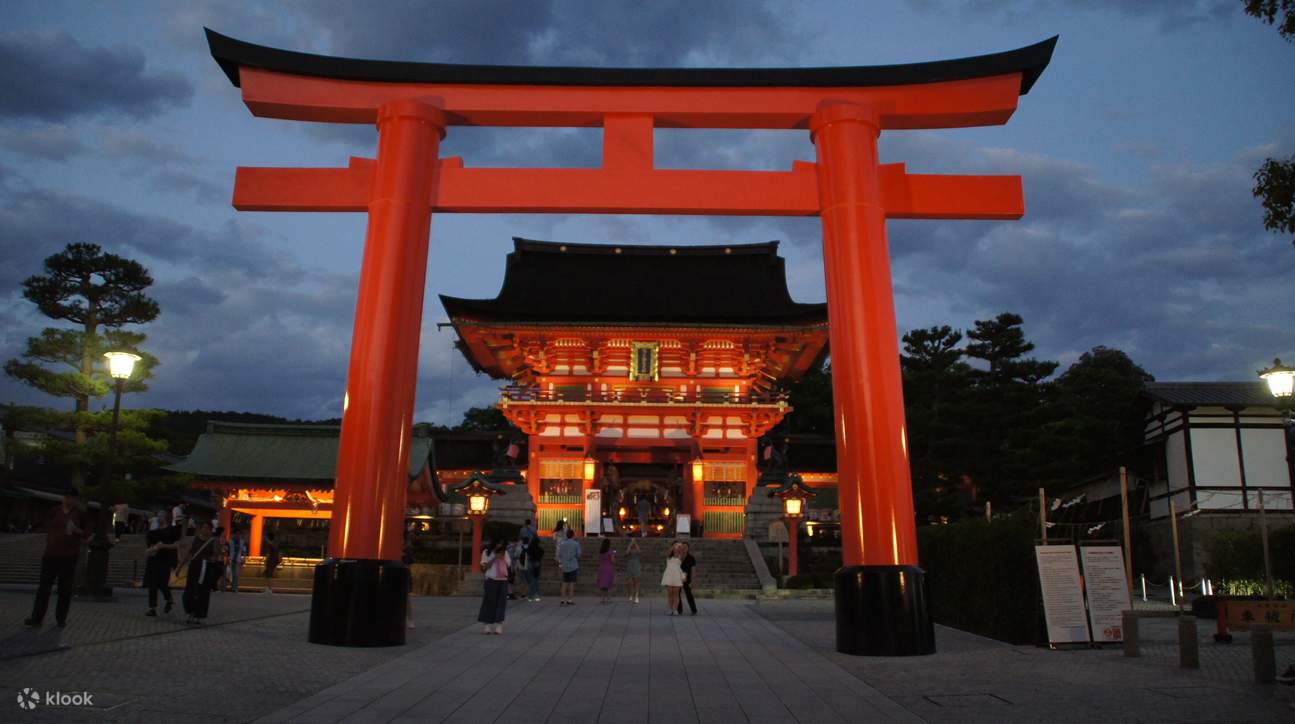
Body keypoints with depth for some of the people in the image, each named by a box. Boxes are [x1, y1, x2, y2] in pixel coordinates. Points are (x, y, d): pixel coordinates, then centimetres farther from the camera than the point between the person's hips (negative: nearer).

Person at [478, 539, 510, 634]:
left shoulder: (505, 552, 11)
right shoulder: (487, 552, 2)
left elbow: (508, 565, 13)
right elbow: (484, 567, -5)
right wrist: (495, 558, -13)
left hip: (503, 581, 3)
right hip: (491, 580, -3)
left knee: (500, 604, -1)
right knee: (489, 603, -3)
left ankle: (498, 626, 0)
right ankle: (487, 626, 1)